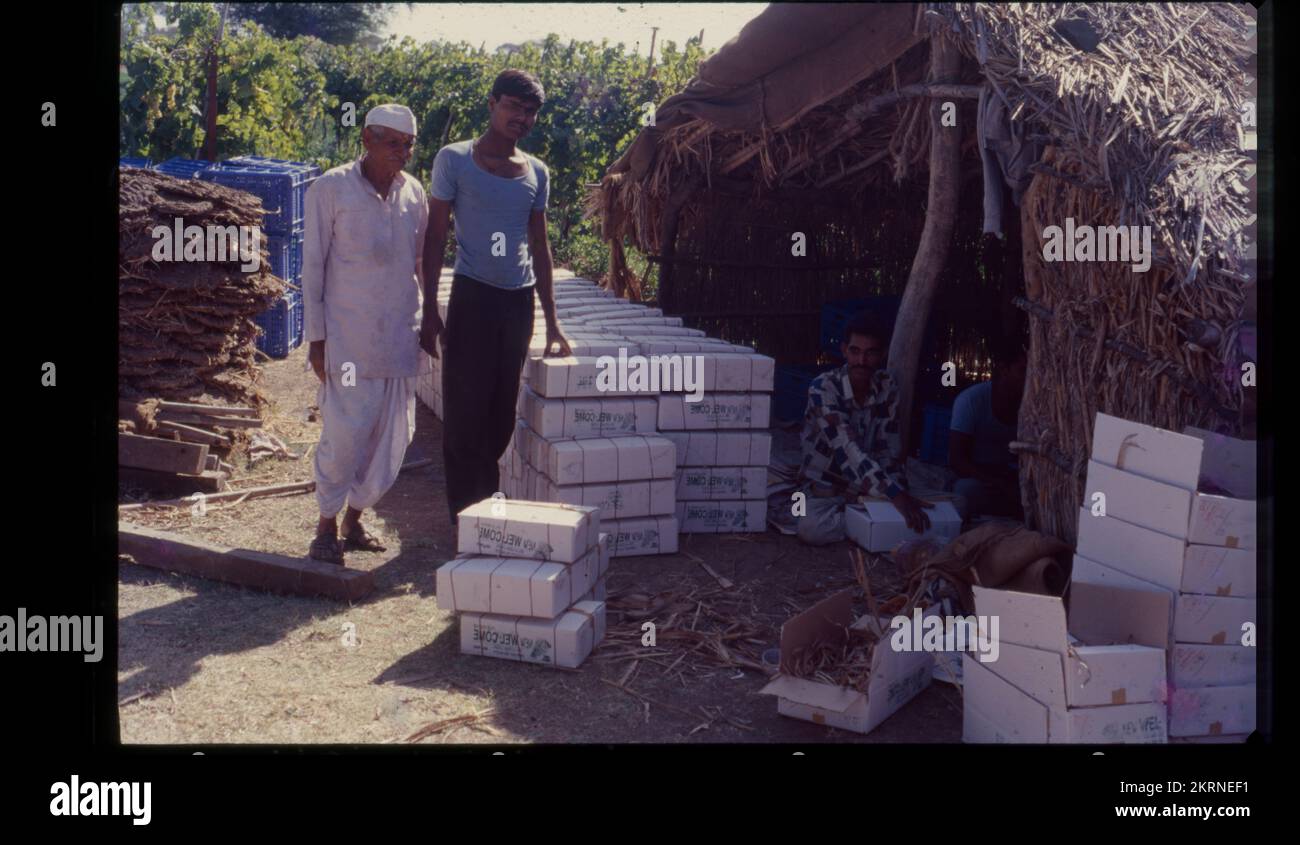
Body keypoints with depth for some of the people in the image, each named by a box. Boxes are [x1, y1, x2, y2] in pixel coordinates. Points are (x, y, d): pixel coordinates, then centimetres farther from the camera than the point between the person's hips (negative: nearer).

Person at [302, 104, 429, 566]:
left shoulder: (413, 193, 8)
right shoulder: (331, 189, -5)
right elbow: (313, 266, -4)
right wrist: (316, 337, -7)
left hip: (399, 334, 5)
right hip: (347, 337, -5)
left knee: (393, 433, 7)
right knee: (345, 432, -6)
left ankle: (355, 518, 24)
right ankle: (327, 526, 12)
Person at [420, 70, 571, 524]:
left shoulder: (537, 172, 11)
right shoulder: (455, 160, -1)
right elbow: (435, 238, -1)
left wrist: (551, 320, 13)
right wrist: (430, 311, -7)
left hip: (519, 300, 4)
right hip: (473, 296, -4)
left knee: (502, 410, 9)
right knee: (465, 409, -3)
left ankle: (488, 503, 22)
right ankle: (466, 513, 6)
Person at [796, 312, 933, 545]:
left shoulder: (888, 387, -5)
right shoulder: (823, 388, -22)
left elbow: (888, 449, -7)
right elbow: (847, 449, -34)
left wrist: (901, 493, -26)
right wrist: (896, 495, -44)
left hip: (869, 485, 3)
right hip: (825, 484, -3)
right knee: (811, 529, -34)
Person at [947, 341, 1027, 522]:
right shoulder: (971, 399, -18)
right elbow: (956, 460, -21)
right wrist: (1003, 484, -33)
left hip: (1014, 480, 4)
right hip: (977, 479, -4)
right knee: (966, 491, -36)